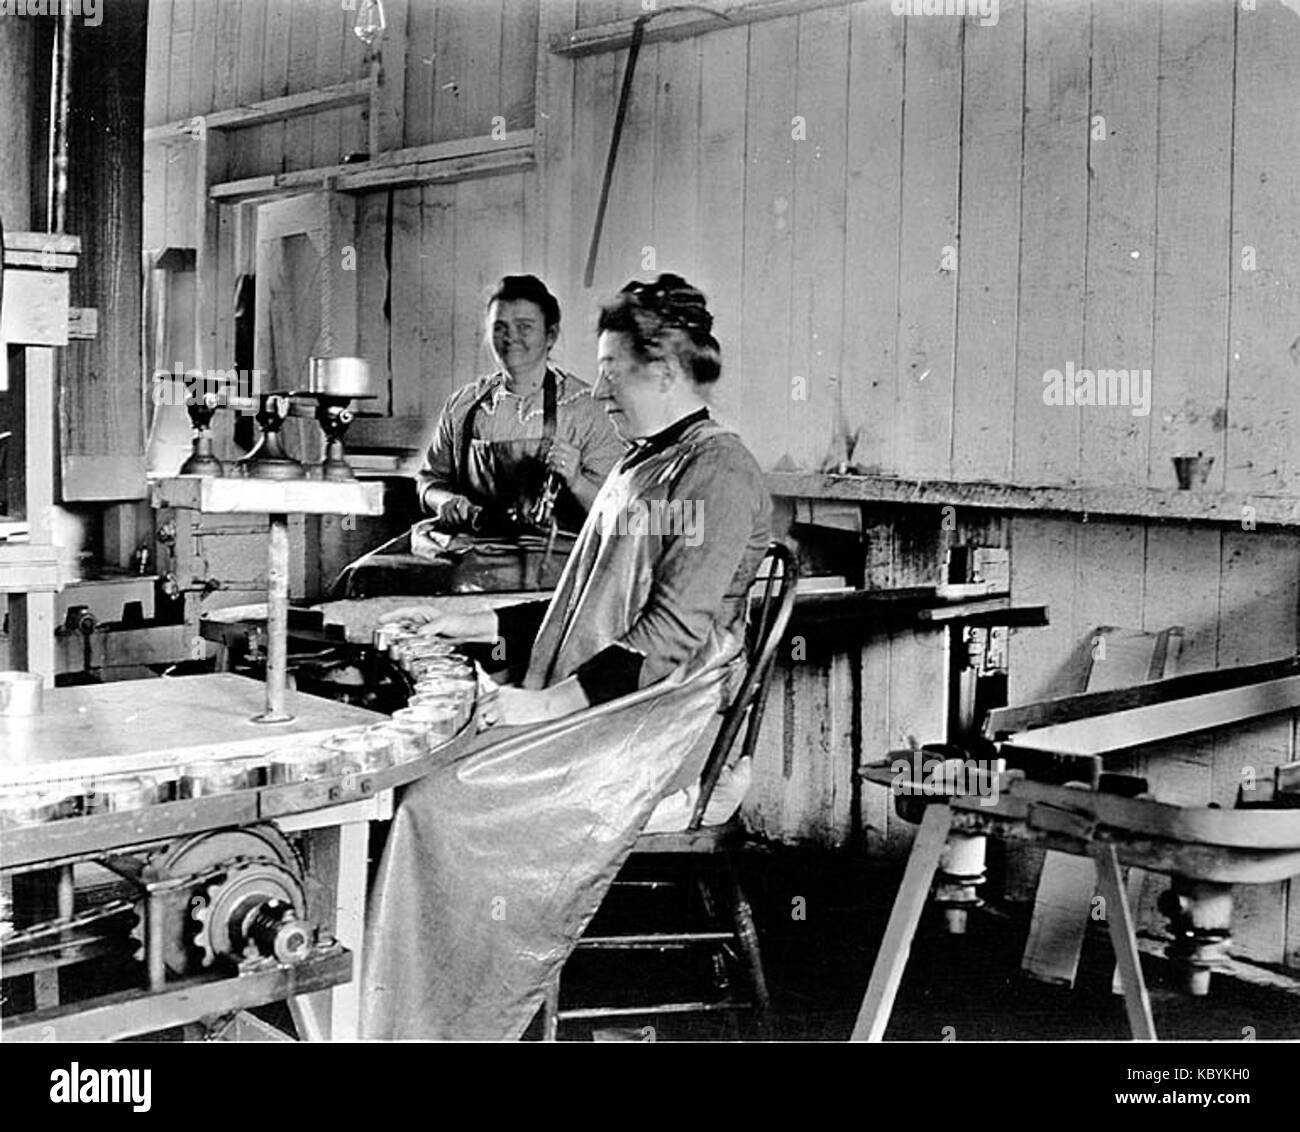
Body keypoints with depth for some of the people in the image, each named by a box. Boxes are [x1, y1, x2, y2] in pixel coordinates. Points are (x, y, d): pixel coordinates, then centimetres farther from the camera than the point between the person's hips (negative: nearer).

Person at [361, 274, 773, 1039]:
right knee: (418, 789, -9)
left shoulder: (718, 473, -9)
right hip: (584, 710, 9)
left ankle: (453, 1022, -7)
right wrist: (470, 627, 16)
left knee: (447, 808, -21)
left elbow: (671, 638, -17)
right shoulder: (640, 467, 20)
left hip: (650, 720, -9)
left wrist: (552, 701, -19)